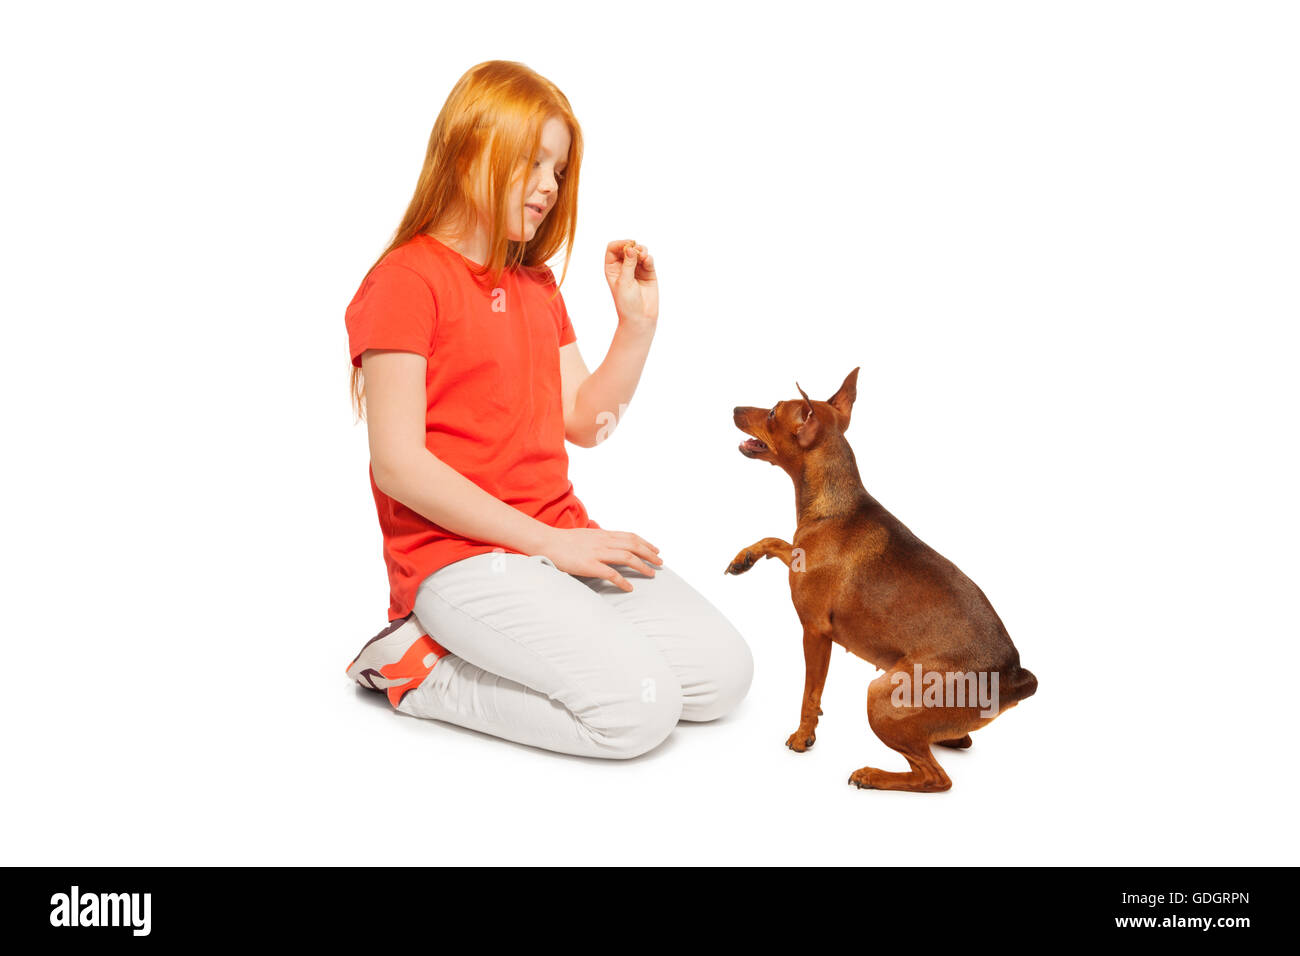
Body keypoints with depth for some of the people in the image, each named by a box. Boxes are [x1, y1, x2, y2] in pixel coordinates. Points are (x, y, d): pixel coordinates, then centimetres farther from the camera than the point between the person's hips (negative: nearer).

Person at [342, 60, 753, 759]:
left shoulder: (537, 286, 18)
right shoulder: (406, 280, -9)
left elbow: (585, 423, 16)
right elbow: (399, 465, -16)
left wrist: (638, 321, 3)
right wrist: (549, 542, -16)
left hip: (559, 539, 8)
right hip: (459, 557, -8)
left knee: (722, 673, -5)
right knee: (638, 706, -22)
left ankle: (493, 648, 7)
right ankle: (420, 672, -3)